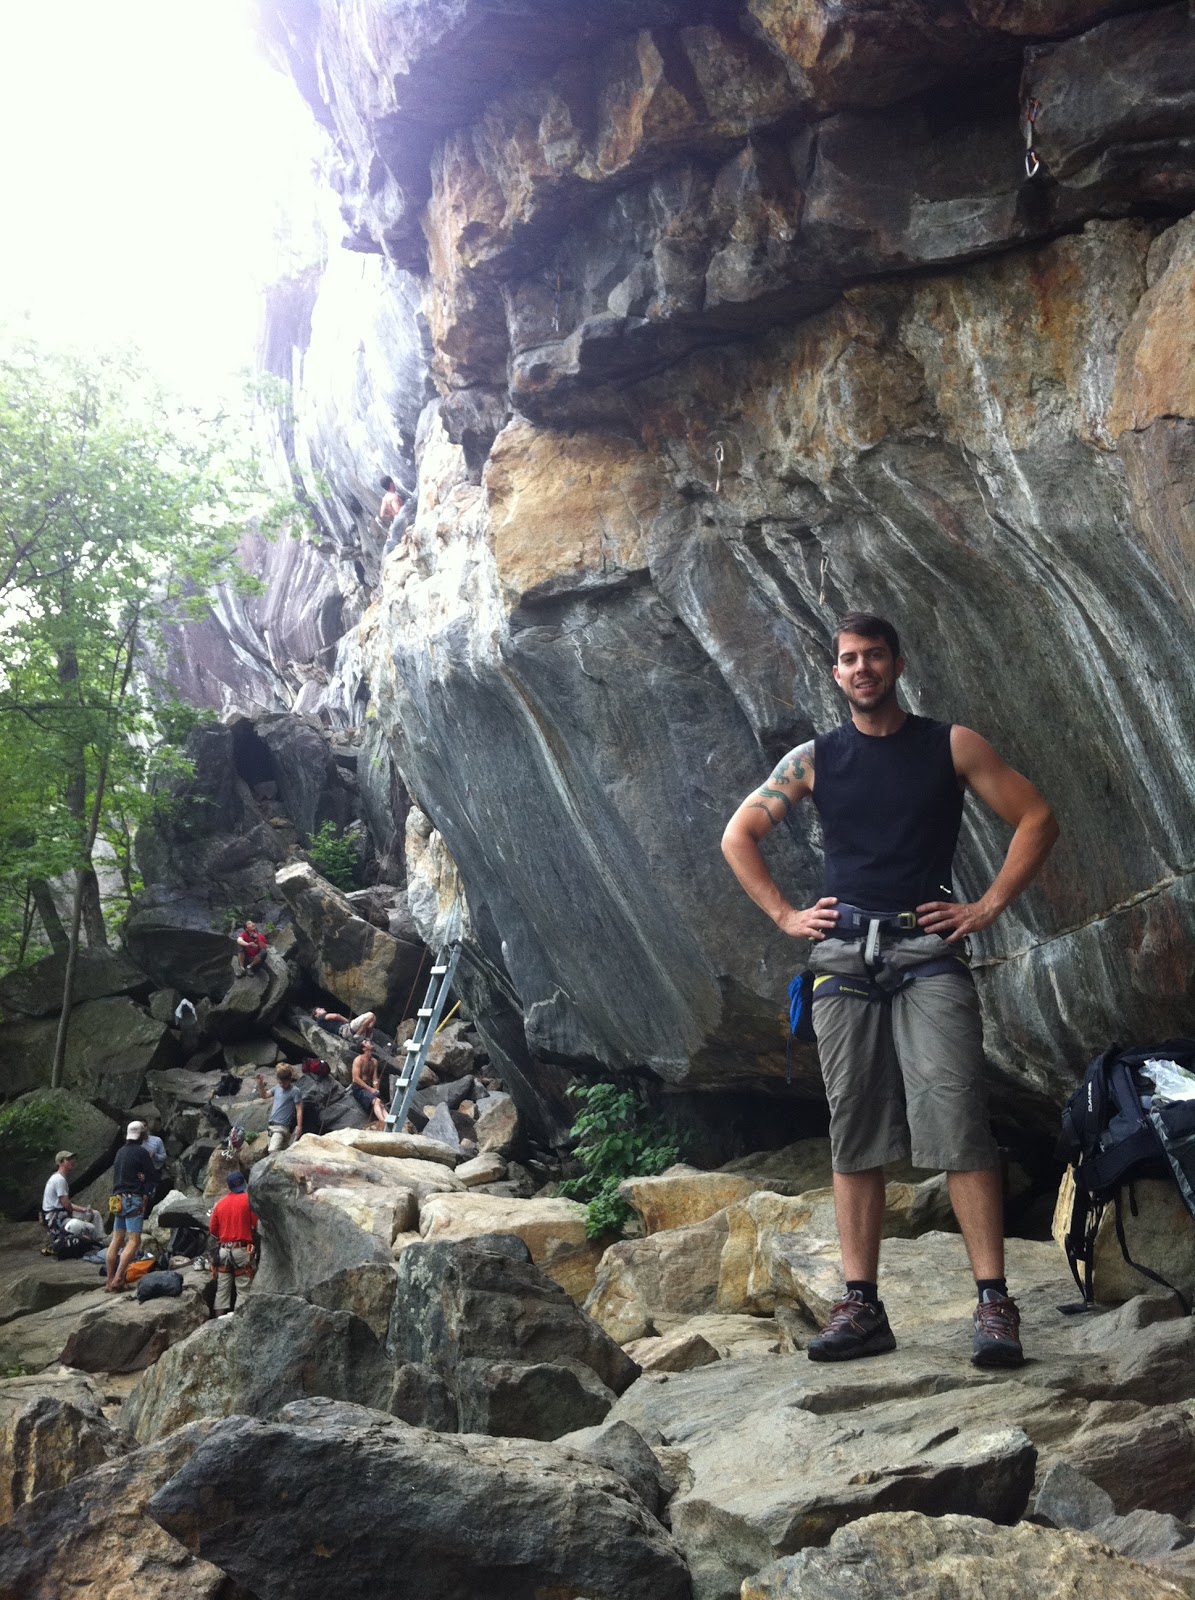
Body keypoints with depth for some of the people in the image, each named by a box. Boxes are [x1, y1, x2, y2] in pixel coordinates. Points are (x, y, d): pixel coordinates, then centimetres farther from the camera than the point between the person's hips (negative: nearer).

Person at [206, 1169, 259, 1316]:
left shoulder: (219, 1203, 10)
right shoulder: (249, 1200, -4)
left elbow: (212, 1232, 15)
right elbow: (256, 1227, -6)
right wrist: (256, 1249, 7)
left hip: (223, 1251, 5)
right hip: (243, 1250, -4)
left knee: (222, 1290, 9)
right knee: (243, 1290, -2)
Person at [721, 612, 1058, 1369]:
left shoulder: (951, 745, 6)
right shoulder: (814, 759, 11)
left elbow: (1037, 818, 6)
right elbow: (738, 835, 15)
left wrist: (989, 906, -3)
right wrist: (785, 915, 6)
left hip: (929, 951, -2)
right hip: (843, 958, 3)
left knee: (957, 1122, -12)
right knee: (855, 1134, 4)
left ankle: (994, 1304, -9)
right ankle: (862, 1306, 9)